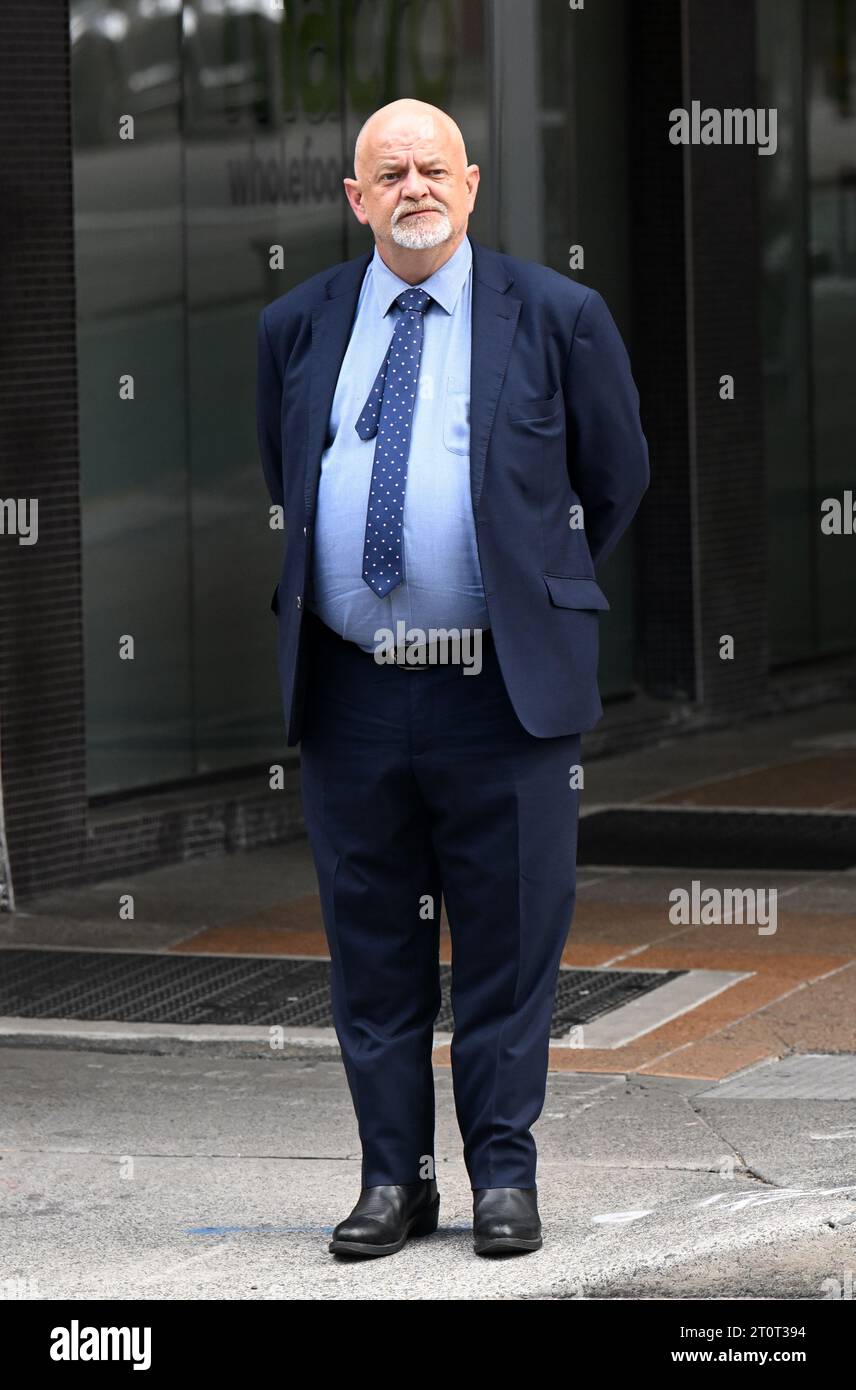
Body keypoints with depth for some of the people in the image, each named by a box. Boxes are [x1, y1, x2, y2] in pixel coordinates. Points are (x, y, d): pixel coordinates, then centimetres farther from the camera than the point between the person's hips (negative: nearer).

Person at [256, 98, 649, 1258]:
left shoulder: (556, 318, 1)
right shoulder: (297, 328, 9)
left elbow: (616, 479, 11)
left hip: (504, 690, -2)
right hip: (350, 690, 3)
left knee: (509, 939, 2)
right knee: (371, 947, 7)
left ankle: (504, 1175, 11)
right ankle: (393, 1175, 16)